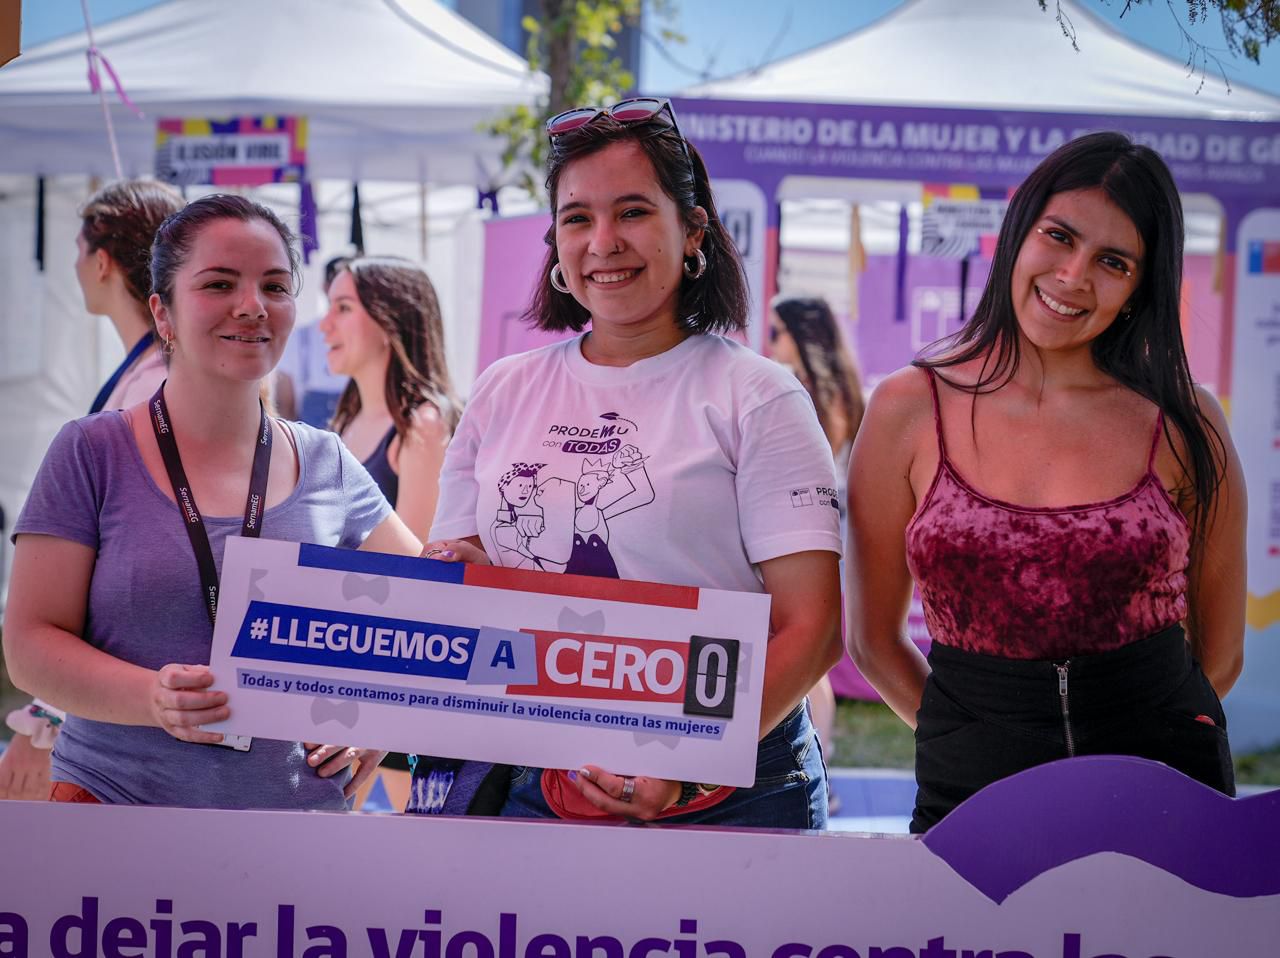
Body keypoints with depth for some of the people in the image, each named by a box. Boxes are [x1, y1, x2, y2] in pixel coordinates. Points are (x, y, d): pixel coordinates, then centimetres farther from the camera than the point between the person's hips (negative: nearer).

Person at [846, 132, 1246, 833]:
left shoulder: (1184, 425, 0)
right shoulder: (910, 411, 0)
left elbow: (1219, 650, 9)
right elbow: (874, 640, 7)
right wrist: (977, 739, 5)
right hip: (972, 794, 0)